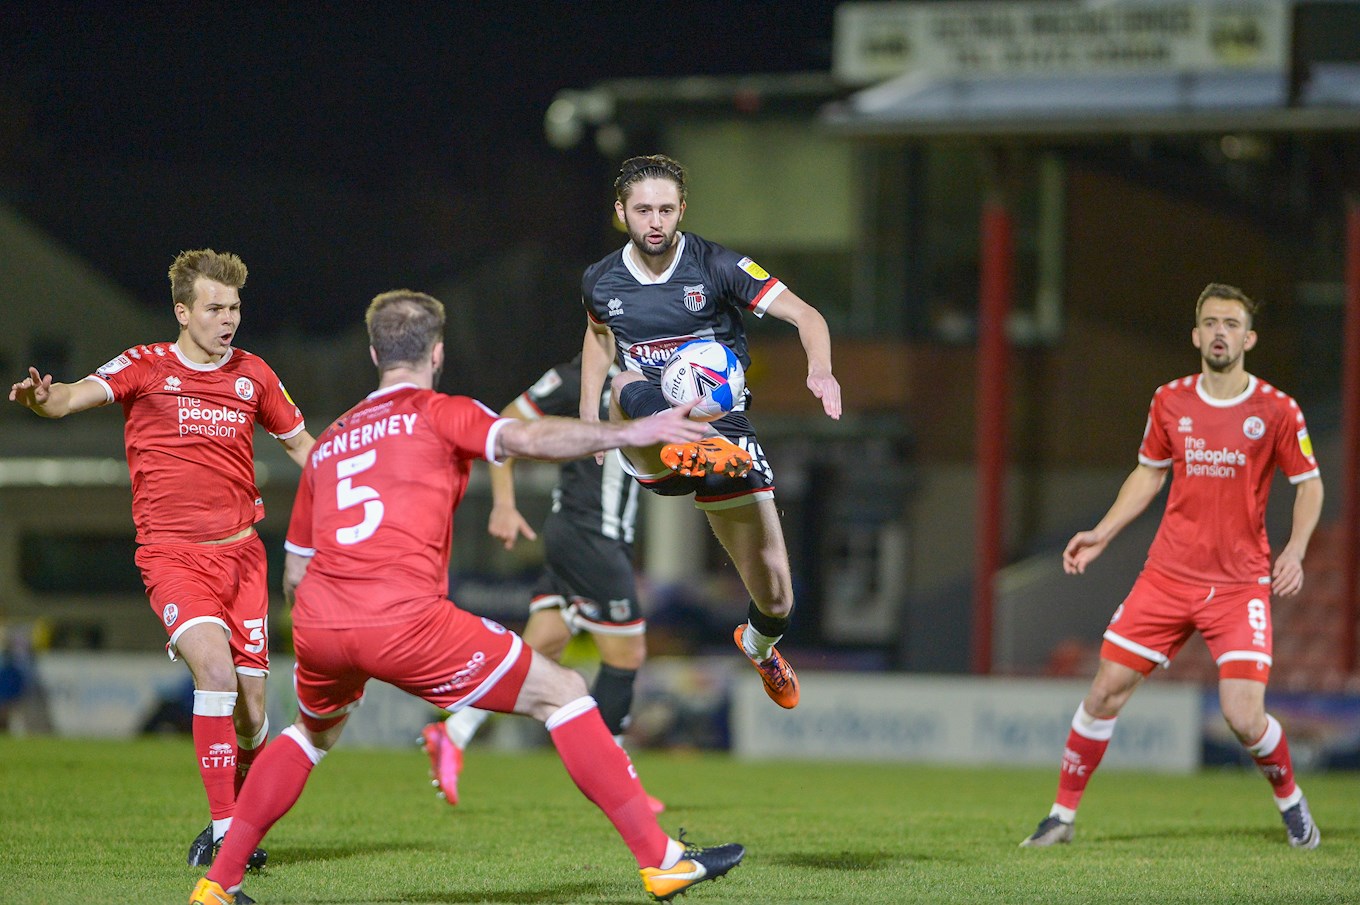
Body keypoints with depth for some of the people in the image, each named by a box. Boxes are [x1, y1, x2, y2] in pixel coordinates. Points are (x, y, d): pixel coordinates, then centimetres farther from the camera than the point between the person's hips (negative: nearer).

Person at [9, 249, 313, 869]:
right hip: (171, 555, -4)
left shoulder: (252, 375, 10)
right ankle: (222, 826, -20)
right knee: (216, 668, -26)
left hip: (240, 552, 4)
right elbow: (80, 395, -21)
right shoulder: (146, 368, -3)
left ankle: (239, 825, 25)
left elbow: (299, 442, 24)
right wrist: (43, 398, -44)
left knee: (251, 713, 1)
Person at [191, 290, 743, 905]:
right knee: (562, 693, 7)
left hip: (318, 625, 5)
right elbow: (523, 438, -12)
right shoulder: (439, 414, 10)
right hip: (406, 620, -5)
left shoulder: (329, 441, 26)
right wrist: (627, 434, -14)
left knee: (313, 733, 36)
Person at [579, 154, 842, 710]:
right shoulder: (600, 283, 3)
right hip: (651, 450, 1)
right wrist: (588, 416, 16)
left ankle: (758, 644, 38)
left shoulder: (718, 267, -7)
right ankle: (684, 449, -62)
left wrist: (820, 370, -30)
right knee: (628, 384, -35)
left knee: (776, 596, 2)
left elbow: (806, 316, -10)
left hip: (724, 429, -1)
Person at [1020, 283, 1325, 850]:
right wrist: (1102, 533, 9)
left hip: (1240, 584, -3)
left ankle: (1290, 801, 16)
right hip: (1169, 573, 3)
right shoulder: (1170, 402, 4)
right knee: (1106, 691, -2)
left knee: (1244, 718, -13)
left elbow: (1309, 484, 5)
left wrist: (1295, 551, -9)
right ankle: (1063, 814, 13)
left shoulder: (1276, 410, -5)